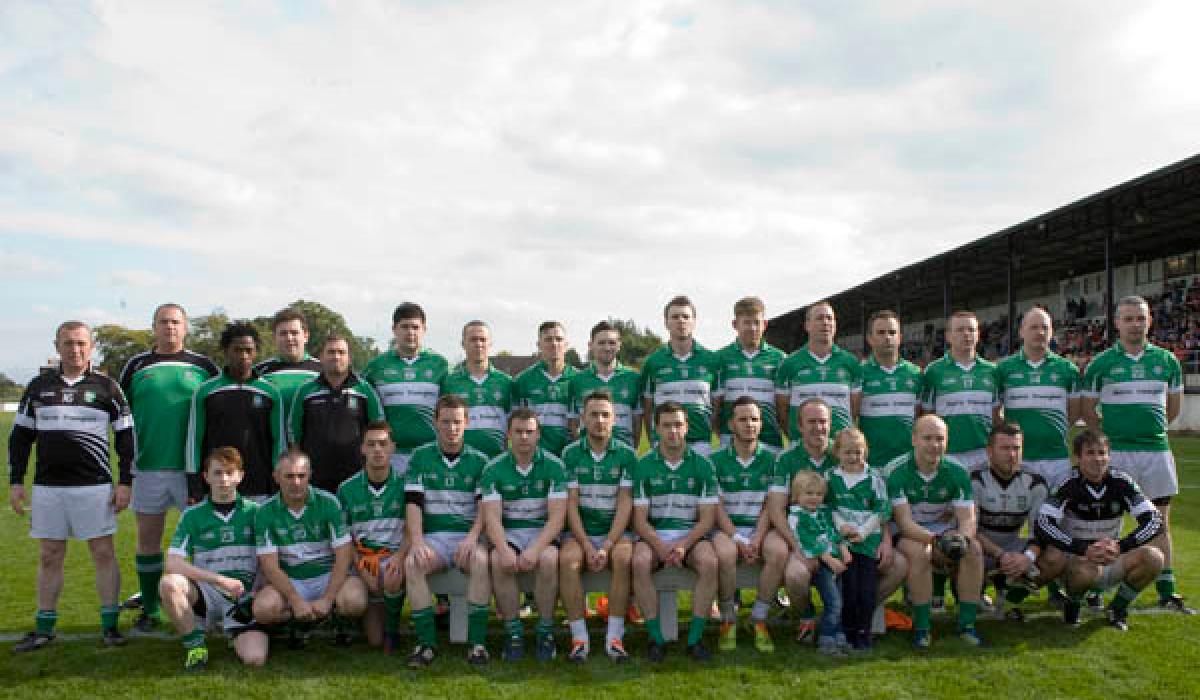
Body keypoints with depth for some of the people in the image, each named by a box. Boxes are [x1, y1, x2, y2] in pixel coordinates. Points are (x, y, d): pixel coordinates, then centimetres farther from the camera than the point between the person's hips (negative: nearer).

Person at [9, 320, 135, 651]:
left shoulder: (107, 387, 2)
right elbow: (20, 436, 13)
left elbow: (126, 437, 3)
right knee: (49, 556, 9)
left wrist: (125, 482, -3)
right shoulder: (39, 386, 9)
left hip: (95, 487, -3)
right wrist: (15, 482, 8)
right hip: (47, 487, 3)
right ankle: (44, 629, 18)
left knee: (103, 553, 0)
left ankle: (110, 625, 8)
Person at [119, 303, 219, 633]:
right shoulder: (136, 366, 8)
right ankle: (150, 609, 20)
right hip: (147, 468, 2)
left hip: (192, 468, -1)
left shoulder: (203, 366, 4)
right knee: (147, 537, 8)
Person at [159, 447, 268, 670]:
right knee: (169, 584, -31)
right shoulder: (193, 515, 3)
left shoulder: (254, 512, 6)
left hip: (245, 597, 0)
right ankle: (194, 644, -8)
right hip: (206, 592, 1)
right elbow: (173, 564, -8)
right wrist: (222, 580, -16)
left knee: (255, 658, -23)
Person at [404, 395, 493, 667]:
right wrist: (417, 541, -14)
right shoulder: (420, 457, 10)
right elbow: (413, 504, 2)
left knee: (482, 562, -33)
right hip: (432, 535, 1)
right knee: (412, 563, -31)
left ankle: (477, 641, -25)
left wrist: (472, 538, -17)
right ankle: (426, 641, -22)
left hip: (468, 535, -1)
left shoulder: (479, 460, 9)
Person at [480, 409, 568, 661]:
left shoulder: (553, 465, -3)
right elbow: (492, 517, -8)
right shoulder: (494, 468, 0)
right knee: (498, 561, -31)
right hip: (508, 533, 1)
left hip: (543, 532, -1)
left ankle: (546, 631, -16)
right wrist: (504, 549, -28)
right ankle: (514, 632, -15)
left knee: (549, 560, -33)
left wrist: (535, 549, -25)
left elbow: (557, 516, -10)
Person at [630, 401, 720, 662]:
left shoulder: (702, 465, 5)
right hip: (654, 534, 0)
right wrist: (660, 546, -19)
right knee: (640, 563, -31)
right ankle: (655, 638, -19)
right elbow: (640, 519, -1)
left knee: (709, 562, -31)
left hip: (691, 534, 0)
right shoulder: (644, 466, 4)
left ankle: (695, 637, -18)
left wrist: (684, 545, -16)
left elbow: (707, 518, 1)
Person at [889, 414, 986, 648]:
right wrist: (936, 539, -40)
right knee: (919, 552, -35)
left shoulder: (956, 472, -7)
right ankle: (921, 627, -23)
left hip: (946, 531, 4)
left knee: (974, 549, -24)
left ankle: (967, 623, -14)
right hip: (908, 535, -3)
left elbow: (967, 519, -13)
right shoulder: (897, 471, -18)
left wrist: (962, 537, -37)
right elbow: (904, 523, -23)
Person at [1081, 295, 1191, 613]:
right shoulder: (1100, 364, 0)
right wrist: (1111, 436, 4)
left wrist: (1150, 427, 15)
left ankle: (1166, 591, 17)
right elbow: (1088, 411, 6)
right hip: (1114, 453, -2)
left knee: (1160, 523, 8)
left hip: (1157, 451, 3)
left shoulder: (1167, 360, 8)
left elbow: (1173, 408, 18)